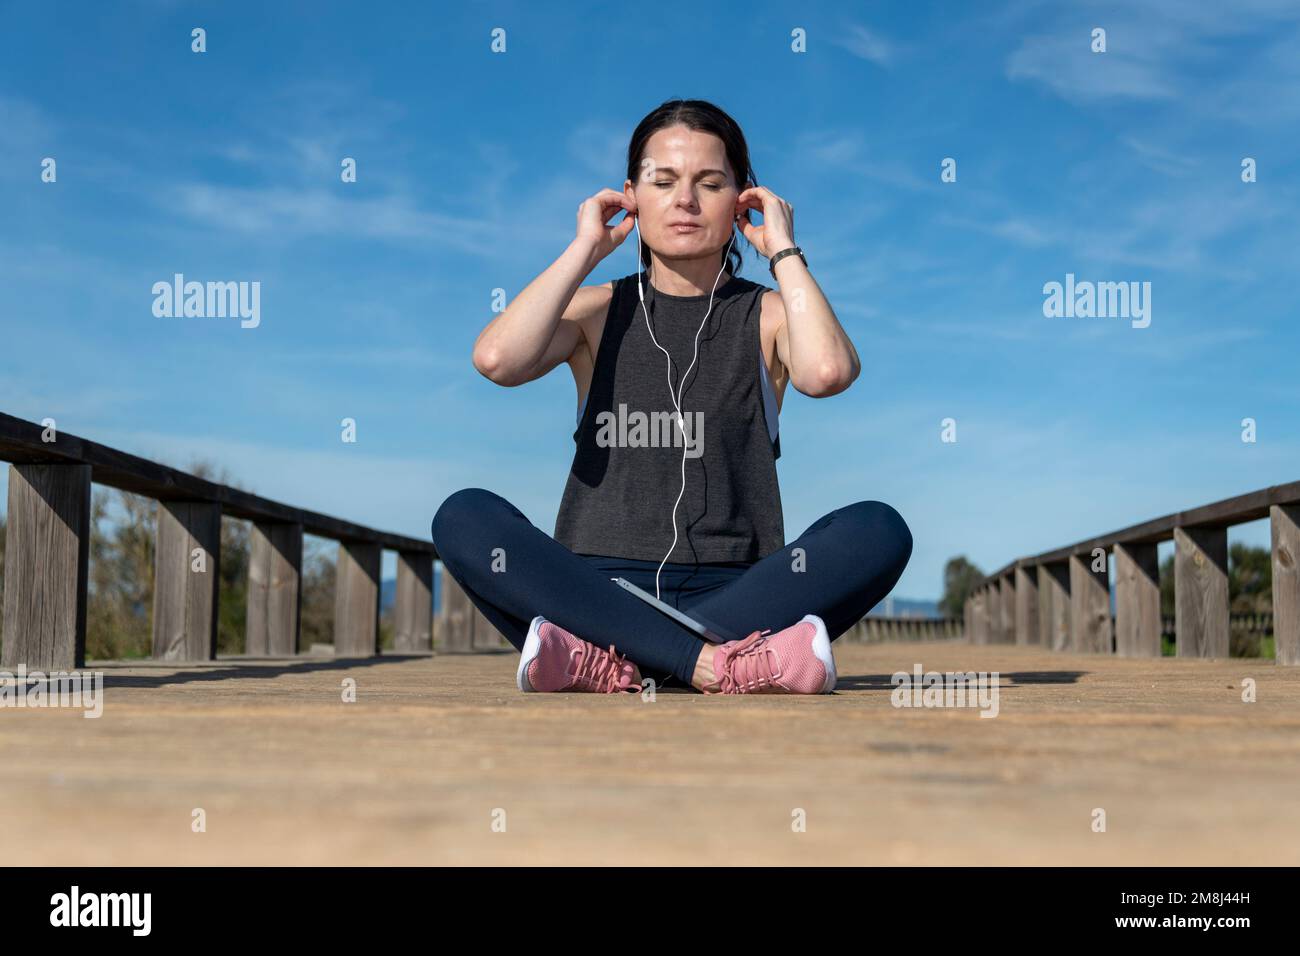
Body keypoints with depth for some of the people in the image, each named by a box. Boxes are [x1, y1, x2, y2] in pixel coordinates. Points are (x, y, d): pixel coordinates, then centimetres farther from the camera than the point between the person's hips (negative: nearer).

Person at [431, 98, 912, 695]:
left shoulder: (768, 316, 10)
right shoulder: (597, 310, 12)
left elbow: (827, 372, -16)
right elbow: (497, 359, -12)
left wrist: (783, 251, -3)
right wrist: (584, 250, -2)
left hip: (734, 594, 0)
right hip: (600, 591, 0)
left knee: (877, 529, -26)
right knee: (464, 517, -25)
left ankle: (610, 660, -34)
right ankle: (722, 663, -36)